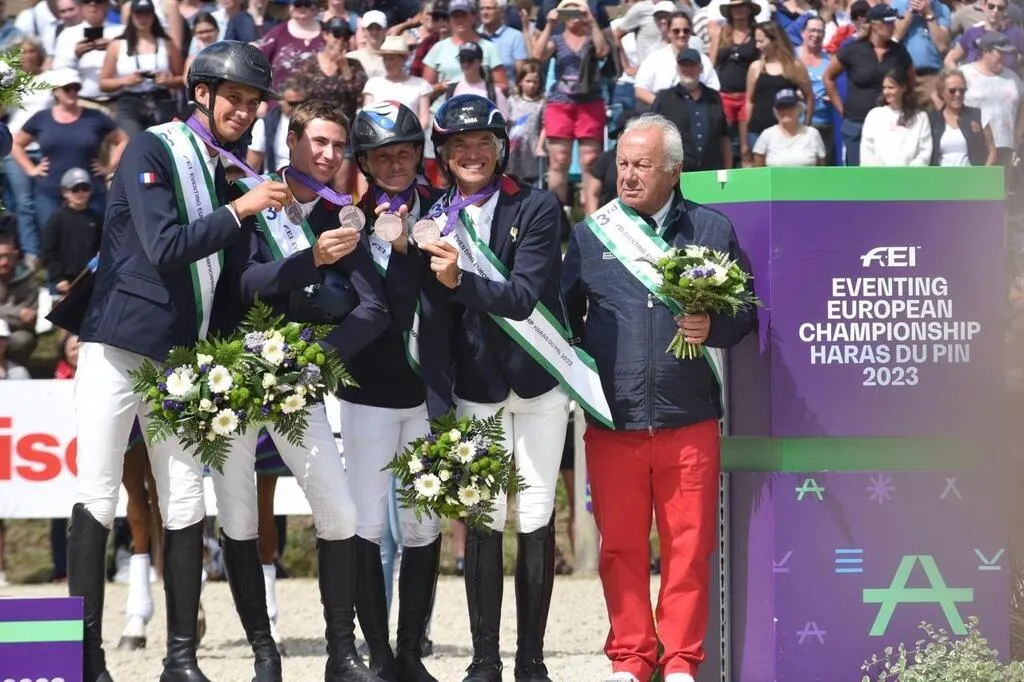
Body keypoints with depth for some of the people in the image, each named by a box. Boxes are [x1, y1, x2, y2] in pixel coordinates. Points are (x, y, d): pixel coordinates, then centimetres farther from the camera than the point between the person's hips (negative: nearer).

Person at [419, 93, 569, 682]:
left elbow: (525, 296, -17)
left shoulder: (537, 207, -5)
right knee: (484, 521, -2)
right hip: (475, 385, 2)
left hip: (539, 381, -2)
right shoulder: (438, 217, 5)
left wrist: (461, 280, -27)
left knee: (537, 519, -1)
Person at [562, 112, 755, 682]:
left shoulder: (711, 228, 6)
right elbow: (564, 314, 11)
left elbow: (746, 311, 8)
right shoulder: (591, 234, 9)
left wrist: (712, 328, -11)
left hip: (688, 420, -1)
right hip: (612, 420, 1)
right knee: (621, 546, 5)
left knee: (689, 545, 2)